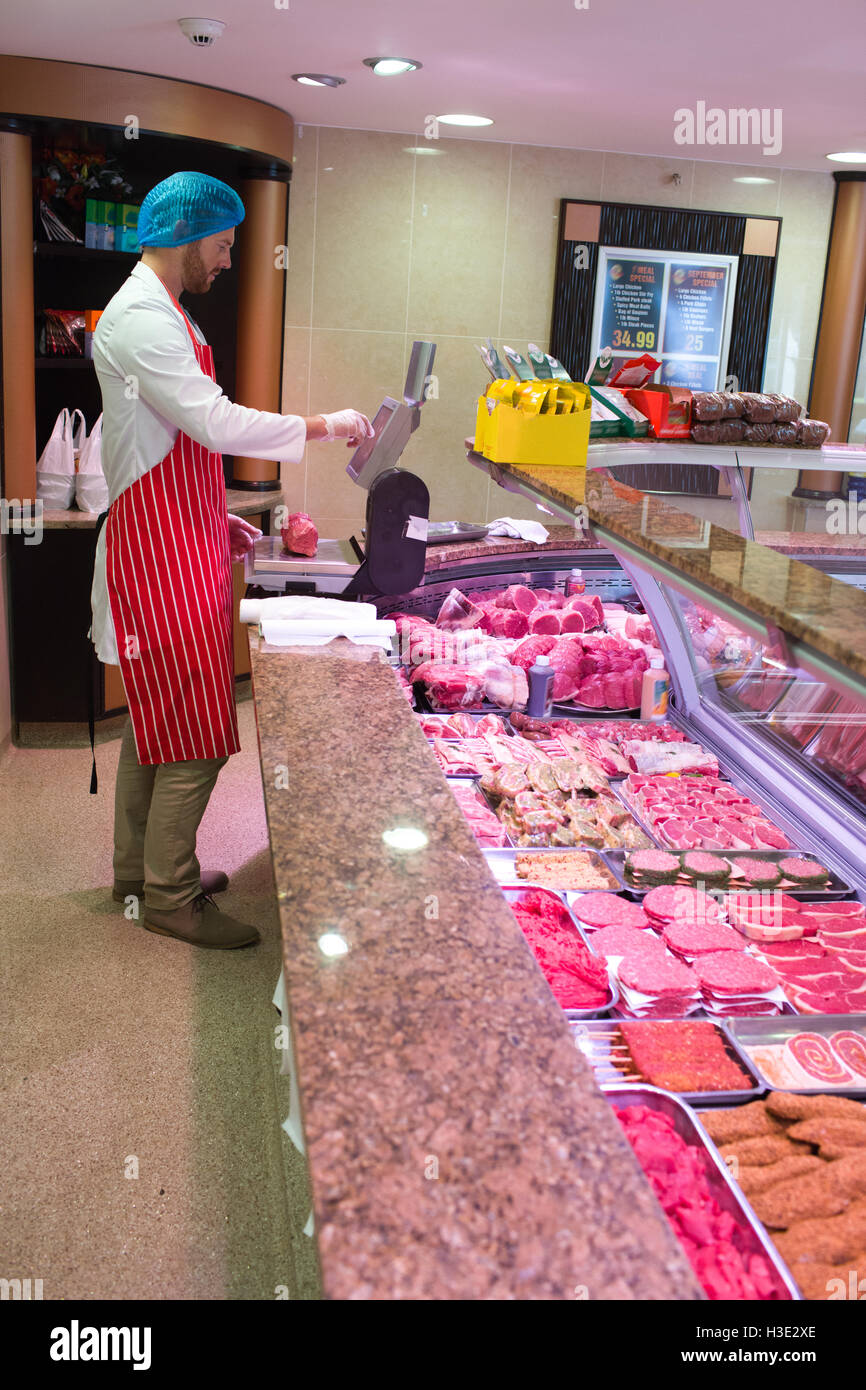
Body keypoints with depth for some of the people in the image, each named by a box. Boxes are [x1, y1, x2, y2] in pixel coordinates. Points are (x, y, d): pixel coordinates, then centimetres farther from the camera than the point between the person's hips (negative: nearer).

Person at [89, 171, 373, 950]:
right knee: (196, 735, -5)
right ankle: (170, 896, 7)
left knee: (155, 720, 16)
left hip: (173, 541, 11)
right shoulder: (141, 319, -15)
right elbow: (215, 424, -24)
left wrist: (216, 520, 19)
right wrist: (325, 427, -16)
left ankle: (141, 870, 28)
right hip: (163, 553, -11)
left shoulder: (158, 314, 19)